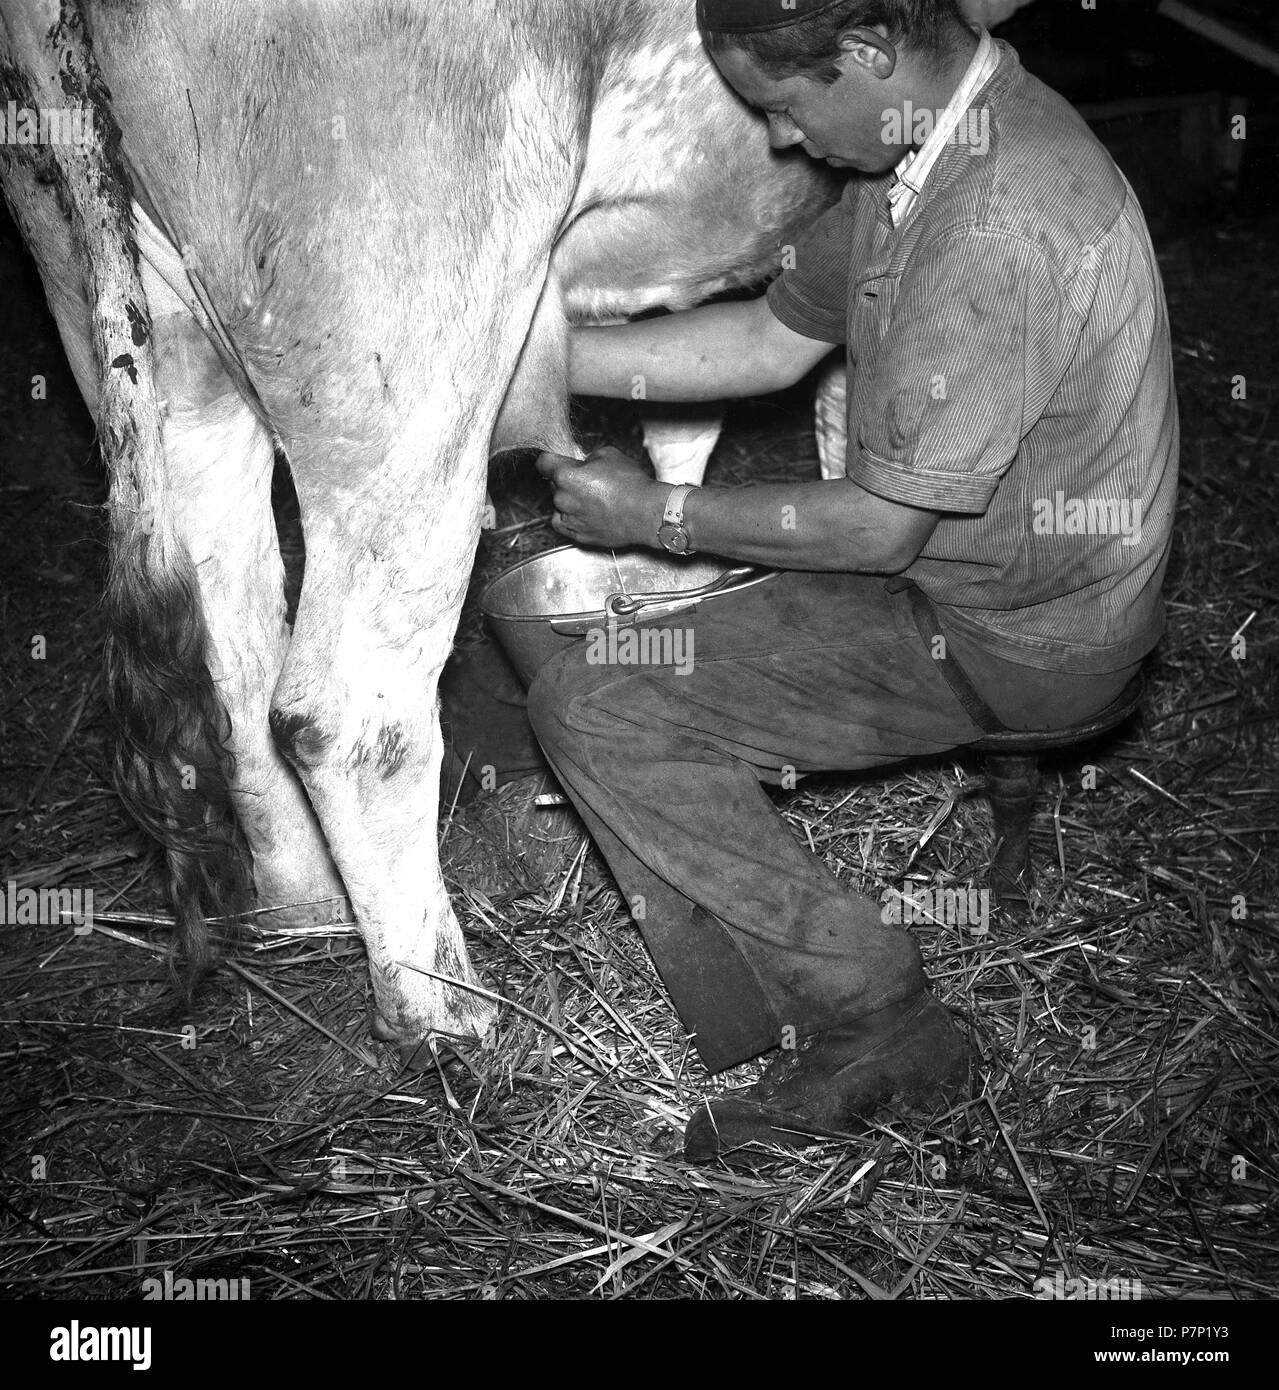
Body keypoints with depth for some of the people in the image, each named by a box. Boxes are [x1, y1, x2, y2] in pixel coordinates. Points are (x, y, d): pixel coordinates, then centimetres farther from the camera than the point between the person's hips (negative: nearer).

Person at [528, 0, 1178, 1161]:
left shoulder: (1000, 229, -29)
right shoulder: (933, 139, 2)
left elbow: (881, 528, -23)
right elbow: (776, 339, 10)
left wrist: (660, 516, -9)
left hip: (1010, 638, -10)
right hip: (950, 561, 10)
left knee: (595, 708, -10)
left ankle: (879, 1013, 2)